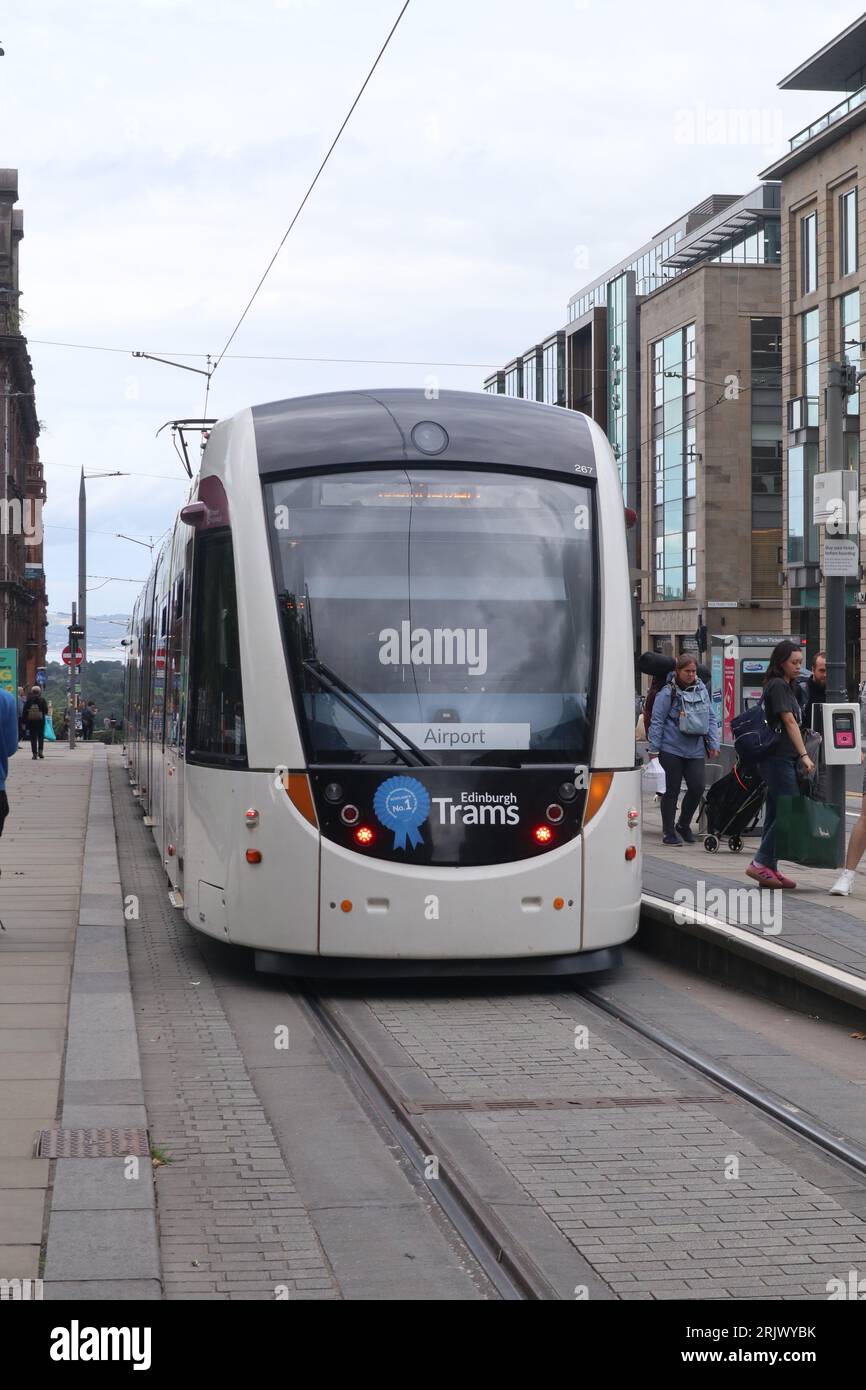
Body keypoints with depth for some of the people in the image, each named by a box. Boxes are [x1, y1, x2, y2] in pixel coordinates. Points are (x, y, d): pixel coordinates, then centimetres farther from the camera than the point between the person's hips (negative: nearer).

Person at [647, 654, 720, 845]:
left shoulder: (702, 690, 8)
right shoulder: (668, 693, -7)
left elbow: (711, 718, 15)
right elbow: (657, 721, -4)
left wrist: (714, 743, 9)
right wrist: (654, 749, -6)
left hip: (696, 750, 4)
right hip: (671, 750, -4)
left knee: (698, 787, -3)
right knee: (671, 791, 2)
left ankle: (683, 825, 20)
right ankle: (668, 832, 13)